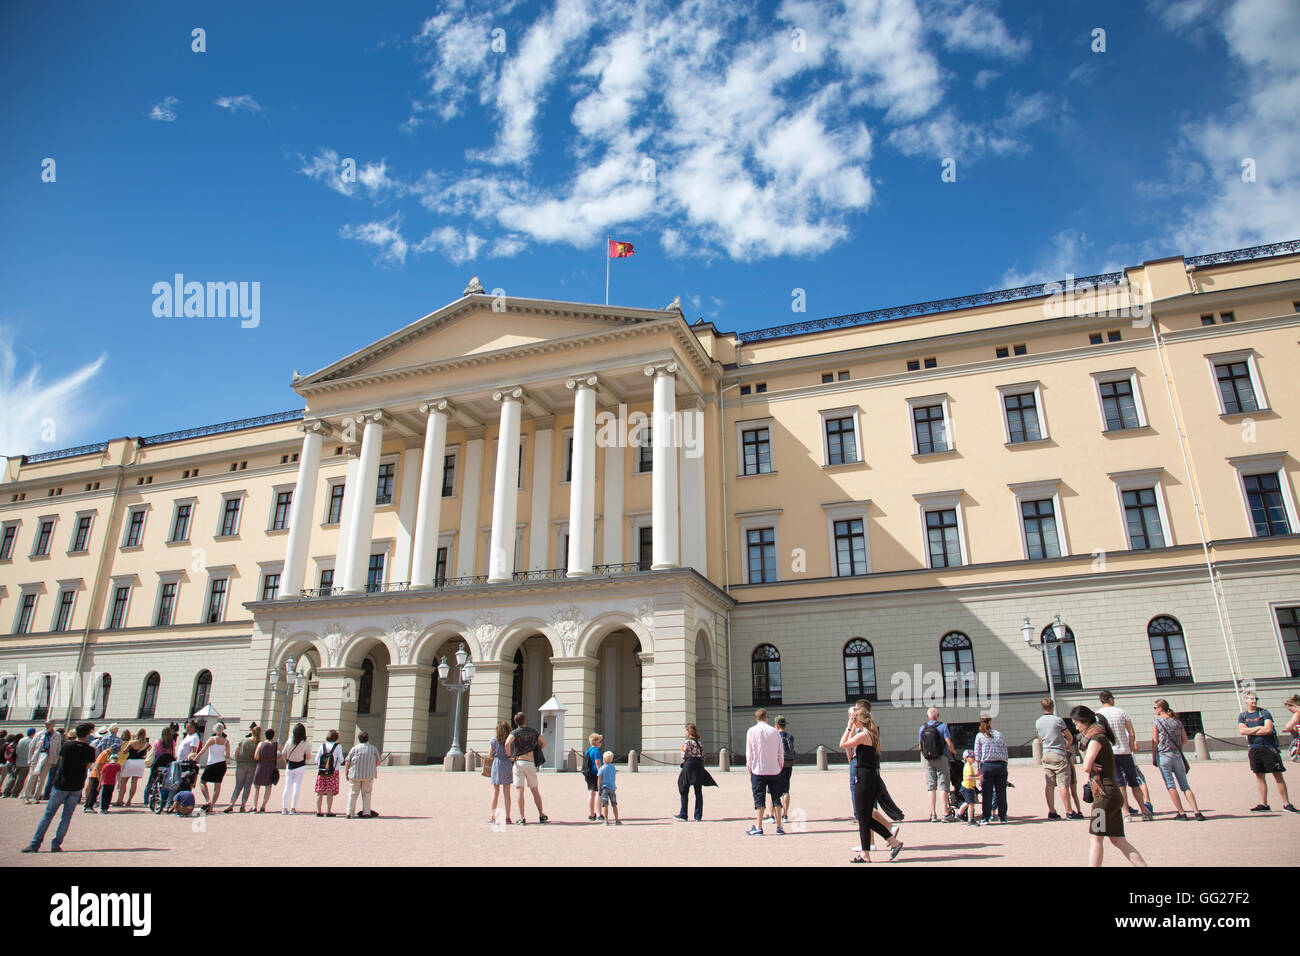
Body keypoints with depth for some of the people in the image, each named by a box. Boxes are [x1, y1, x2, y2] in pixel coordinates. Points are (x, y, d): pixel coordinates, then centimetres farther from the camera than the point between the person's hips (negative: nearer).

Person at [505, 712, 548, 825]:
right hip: (531, 763, 3)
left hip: (518, 762, -3)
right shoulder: (533, 731, 10)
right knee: (535, 790, 13)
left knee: (520, 791, -1)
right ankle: (541, 816, 18)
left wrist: (509, 756, -8)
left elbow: (507, 743, -21)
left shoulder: (515, 732, -2)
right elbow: (544, 743, 12)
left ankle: (522, 818, -4)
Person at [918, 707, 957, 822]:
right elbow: (949, 743, -12)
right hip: (941, 758, -3)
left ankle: (933, 814, 5)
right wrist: (953, 751, 9)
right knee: (943, 785, 1)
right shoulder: (942, 726, -6)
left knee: (931, 786, 7)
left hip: (928, 760, 3)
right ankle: (945, 814, -2)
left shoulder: (922, 728, 5)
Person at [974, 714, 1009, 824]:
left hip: (987, 765, -1)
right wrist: (1004, 766, 12)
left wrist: (979, 770, 1)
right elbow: (1005, 752, 6)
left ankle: (986, 818, 6)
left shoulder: (979, 736, 3)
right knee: (1001, 792, 8)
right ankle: (1003, 817, 13)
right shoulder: (999, 734, 8)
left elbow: (977, 754, -2)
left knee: (987, 793, 4)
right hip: (1001, 765, 1)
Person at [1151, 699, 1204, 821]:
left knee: (1170, 785, 2)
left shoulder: (1156, 723, -5)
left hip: (1163, 756, -4)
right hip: (1177, 756, 4)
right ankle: (1197, 812, 1)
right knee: (1185, 785, 9)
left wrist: (1154, 758, 4)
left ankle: (1181, 813, -1)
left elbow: (1155, 742, -5)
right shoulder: (1177, 721, 6)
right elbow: (1185, 740, 8)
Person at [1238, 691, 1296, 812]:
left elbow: (1269, 729, -15)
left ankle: (1286, 804, 4)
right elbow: (1242, 731, -6)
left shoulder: (1264, 713, -2)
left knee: (1278, 775, -2)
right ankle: (1263, 804, 12)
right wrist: (1258, 728, -10)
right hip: (1254, 749, 3)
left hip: (1269, 748, -3)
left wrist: (1250, 732, -8)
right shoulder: (1242, 715, 8)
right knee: (1259, 776, 7)